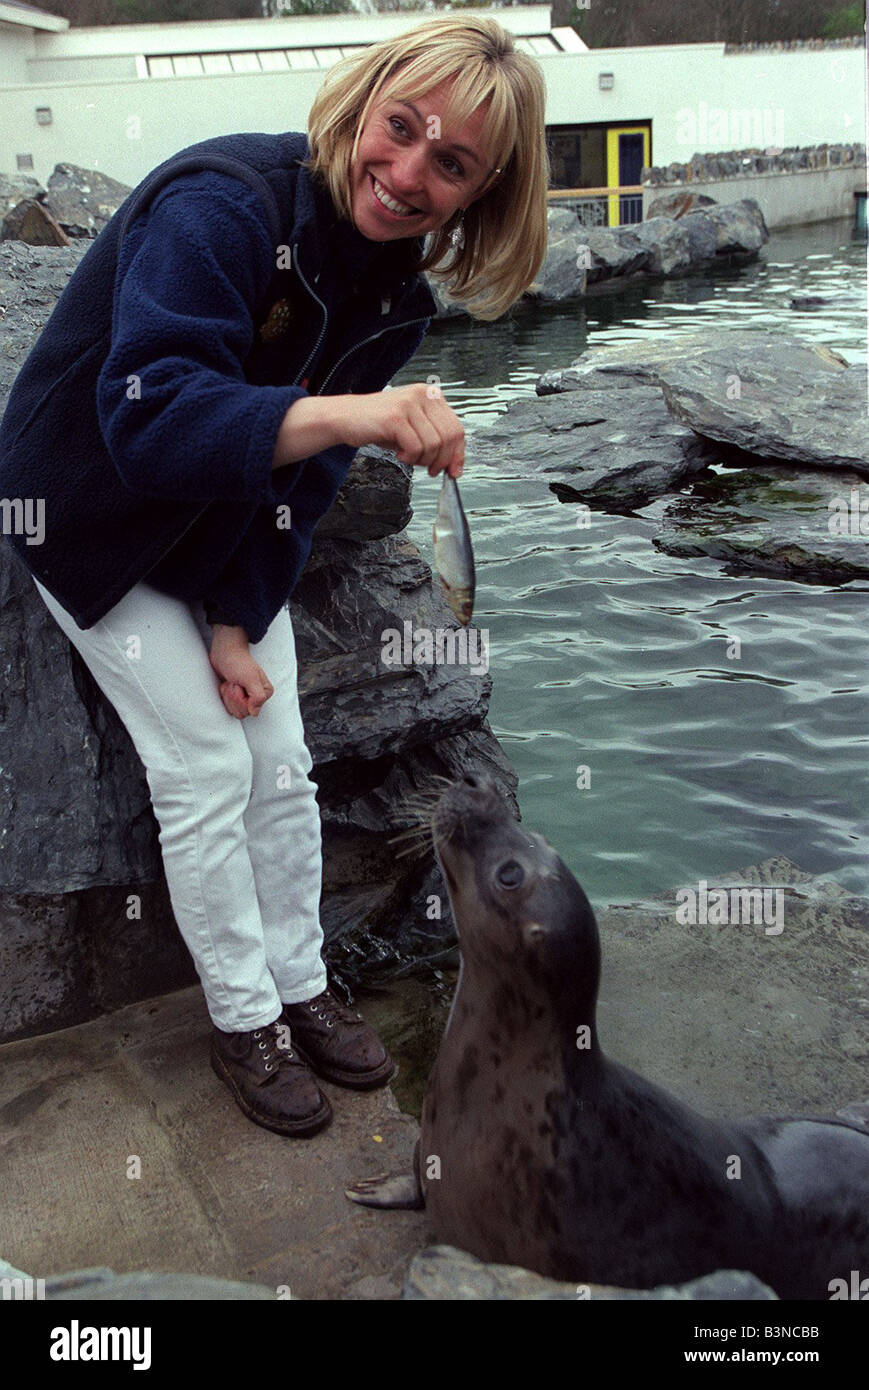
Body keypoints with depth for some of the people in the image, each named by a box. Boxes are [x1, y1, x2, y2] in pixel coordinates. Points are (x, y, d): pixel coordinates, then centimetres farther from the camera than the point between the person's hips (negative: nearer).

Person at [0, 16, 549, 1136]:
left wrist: (239, 620, -11)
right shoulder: (222, 205, -29)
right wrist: (349, 414, -57)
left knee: (281, 767, 4)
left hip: (234, 530, 6)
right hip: (97, 518, -6)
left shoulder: (395, 289, -7)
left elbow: (302, 474, -5)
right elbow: (150, 417, -43)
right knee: (207, 769, -8)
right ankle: (242, 1016, 13)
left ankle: (299, 985, 25)